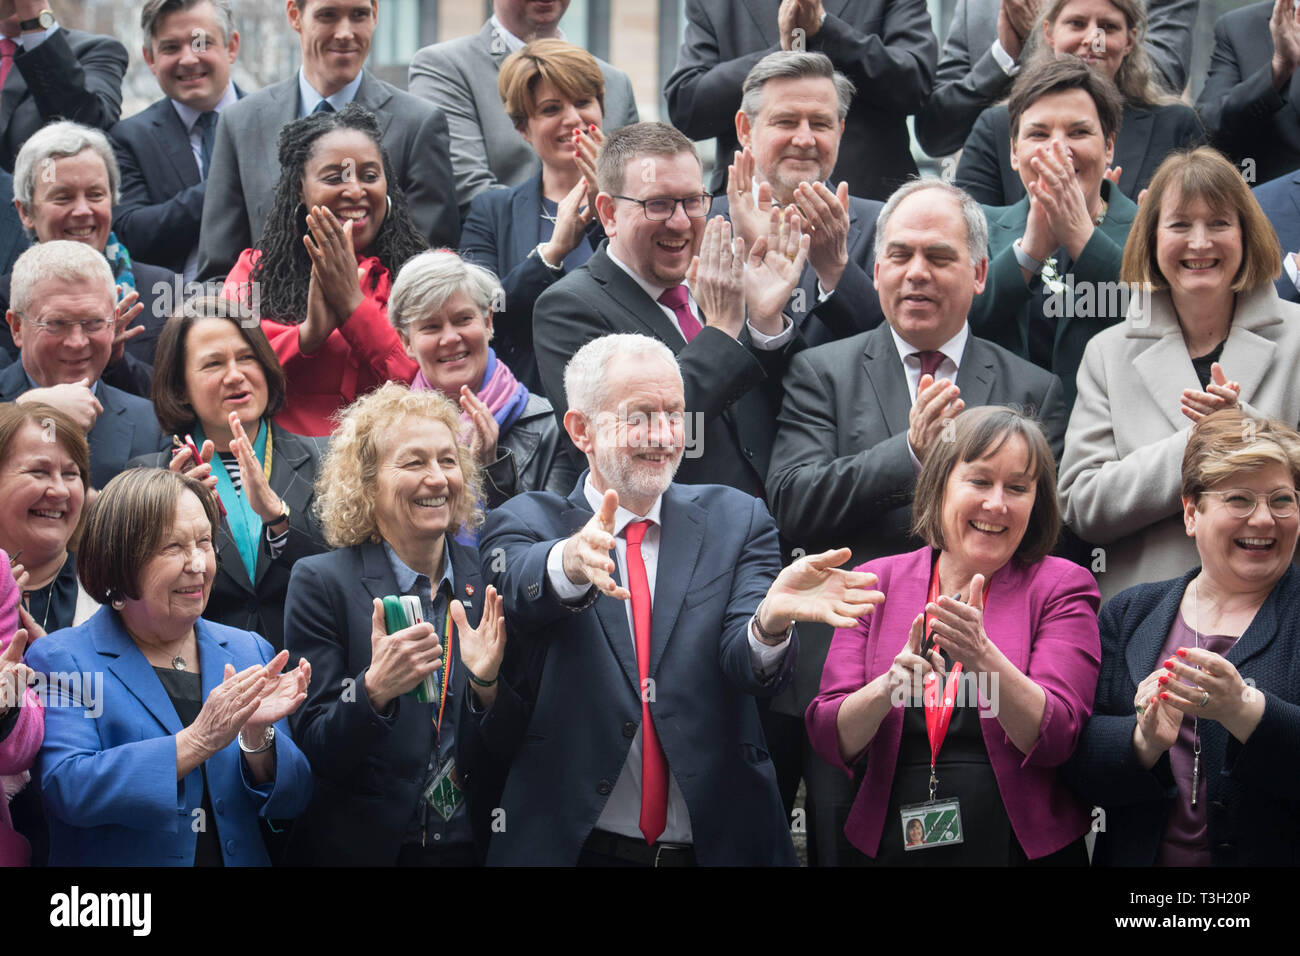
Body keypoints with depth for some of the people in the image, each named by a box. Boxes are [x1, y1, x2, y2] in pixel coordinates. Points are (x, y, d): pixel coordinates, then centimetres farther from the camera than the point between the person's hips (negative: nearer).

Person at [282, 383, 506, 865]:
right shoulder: (321, 583, -8)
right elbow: (316, 753, -13)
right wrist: (374, 689, -29)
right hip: (364, 848, -3)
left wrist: (487, 684, -16)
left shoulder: (486, 578, 2)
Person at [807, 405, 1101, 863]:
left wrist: (983, 657, -31)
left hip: (1025, 852, -1)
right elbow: (830, 740, -6)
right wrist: (887, 689, -25)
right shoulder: (876, 582, 1)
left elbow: (1054, 739, -16)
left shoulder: (1062, 587, -3)